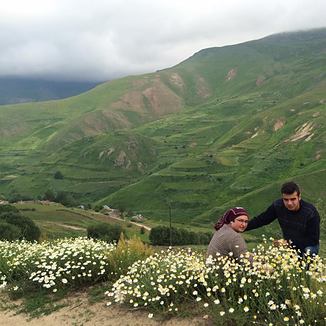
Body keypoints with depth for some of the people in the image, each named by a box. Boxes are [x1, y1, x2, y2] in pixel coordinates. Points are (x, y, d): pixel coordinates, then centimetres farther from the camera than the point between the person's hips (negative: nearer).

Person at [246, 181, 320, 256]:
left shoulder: (311, 213, -27)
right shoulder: (278, 206, -17)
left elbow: (314, 240, -20)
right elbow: (260, 220, -5)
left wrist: (291, 243, -25)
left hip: (308, 246, -3)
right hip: (289, 246, 4)